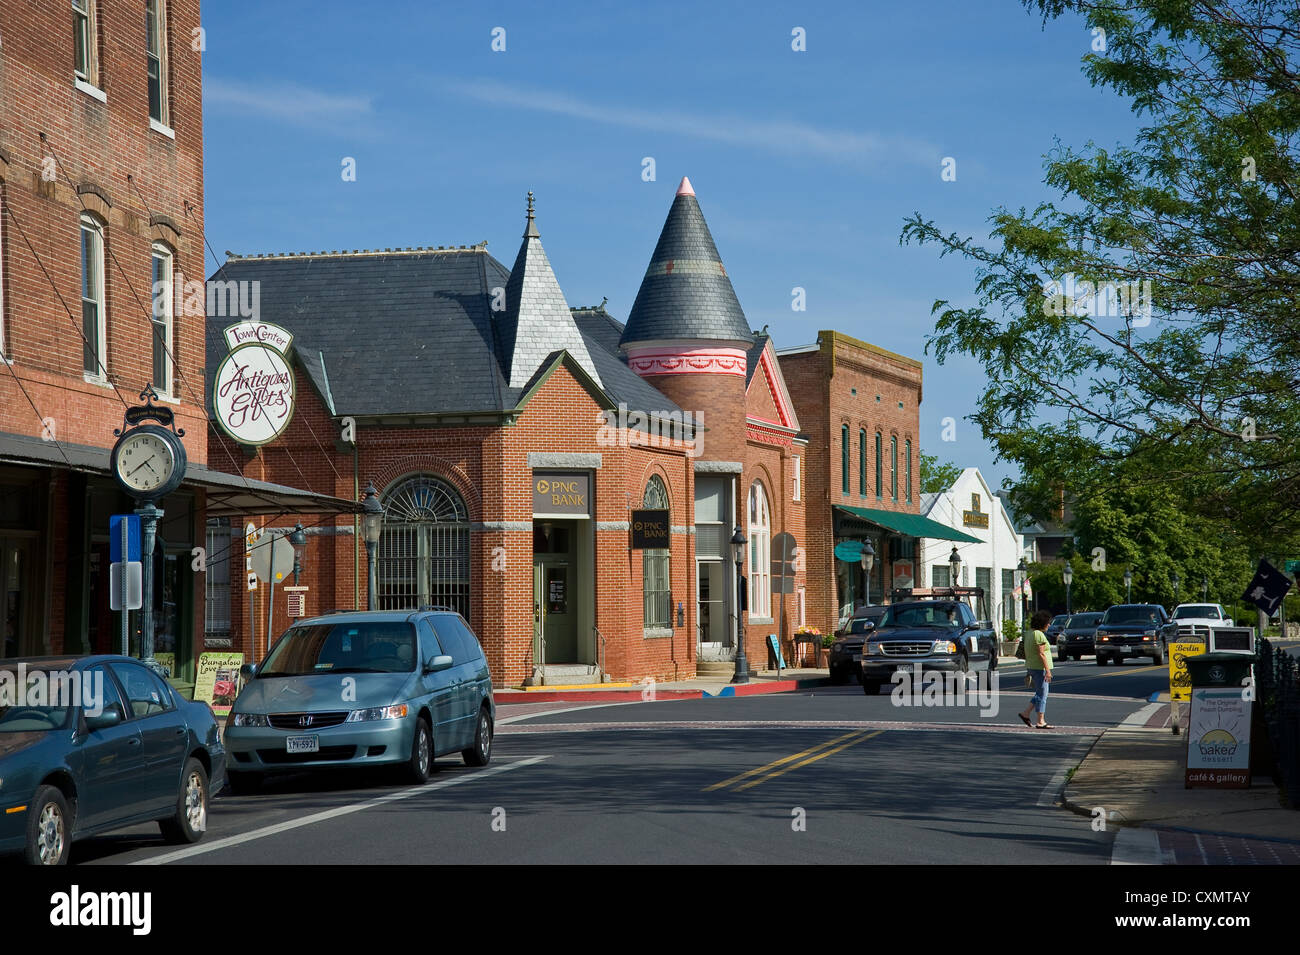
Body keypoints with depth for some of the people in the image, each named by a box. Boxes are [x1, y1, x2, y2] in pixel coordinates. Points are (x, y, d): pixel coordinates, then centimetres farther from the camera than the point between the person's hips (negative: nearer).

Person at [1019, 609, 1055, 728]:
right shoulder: (1039, 635, -16)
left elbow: (1026, 654, 17)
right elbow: (1041, 654, -20)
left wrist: (1028, 672, 22)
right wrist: (1048, 671, -20)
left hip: (1031, 667, 9)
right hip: (1040, 668, -9)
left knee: (1040, 694, 16)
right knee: (1042, 694, -4)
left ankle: (1026, 714, 14)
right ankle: (1041, 722, -2)